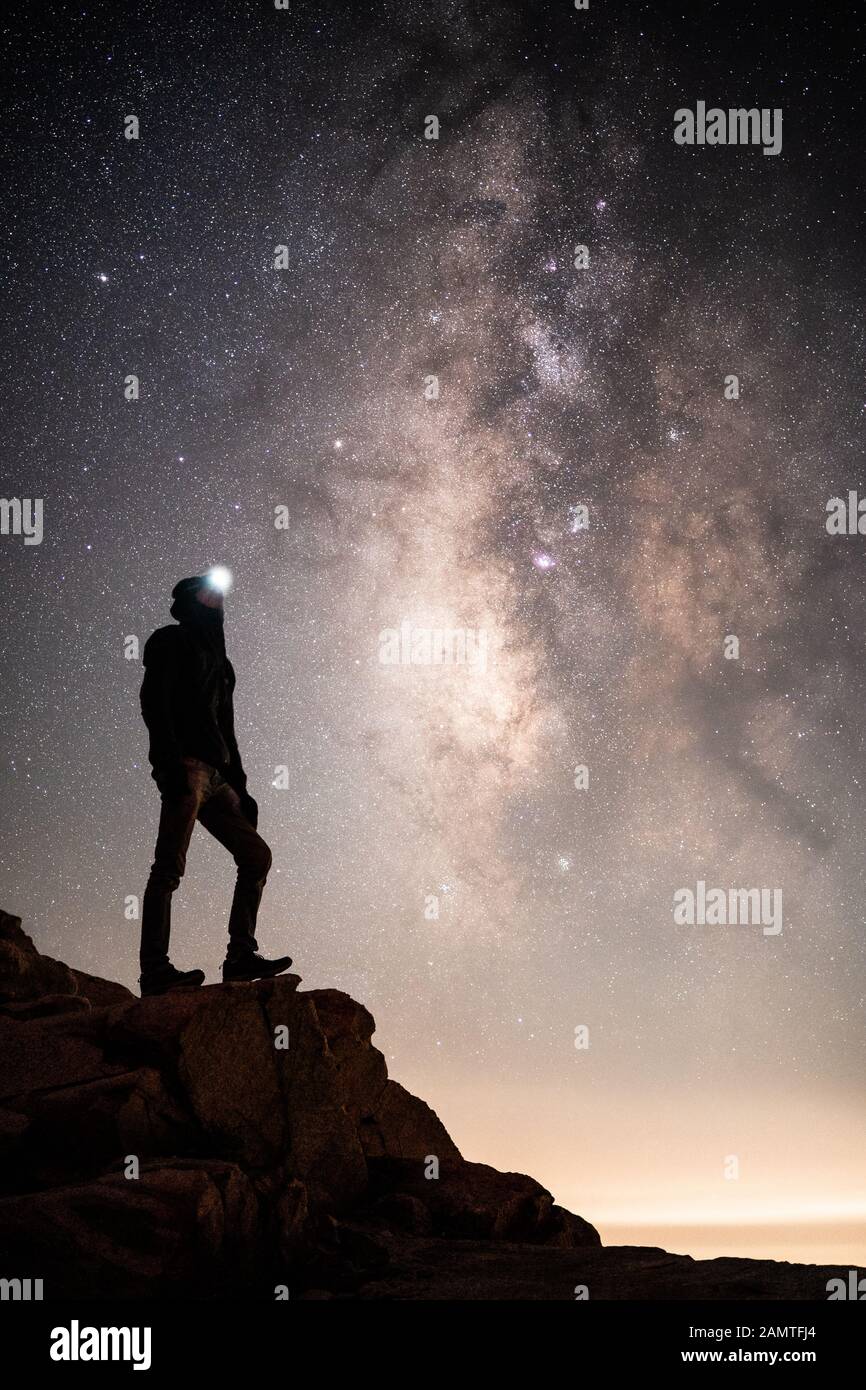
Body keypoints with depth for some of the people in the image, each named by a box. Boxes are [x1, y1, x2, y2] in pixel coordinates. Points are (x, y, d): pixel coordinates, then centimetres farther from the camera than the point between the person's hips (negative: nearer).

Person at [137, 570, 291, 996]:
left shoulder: (215, 658, 28)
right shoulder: (172, 642, 5)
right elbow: (154, 702, -9)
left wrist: (239, 787, 21)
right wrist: (170, 760, -21)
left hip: (215, 777, 9)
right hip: (185, 767, -9)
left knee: (256, 855, 5)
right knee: (169, 867, -14)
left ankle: (240, 956, 6)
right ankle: (155, 970, -18)